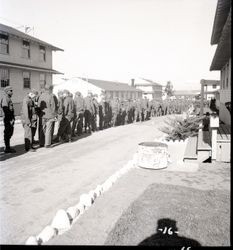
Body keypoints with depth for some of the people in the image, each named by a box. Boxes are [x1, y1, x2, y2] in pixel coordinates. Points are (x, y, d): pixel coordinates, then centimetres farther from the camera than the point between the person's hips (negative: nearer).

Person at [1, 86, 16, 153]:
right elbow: (5, 109, -20)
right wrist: (10, 119, -20)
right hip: (8, 120, -10)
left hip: (10, 119, 10)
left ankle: (8, 147, 23)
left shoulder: (9, 98, 18)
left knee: (10, 133, 14)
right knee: (7, 133, -4)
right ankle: (7, 148, 2)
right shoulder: (5, 98, -12)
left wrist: (13, 118, 11)